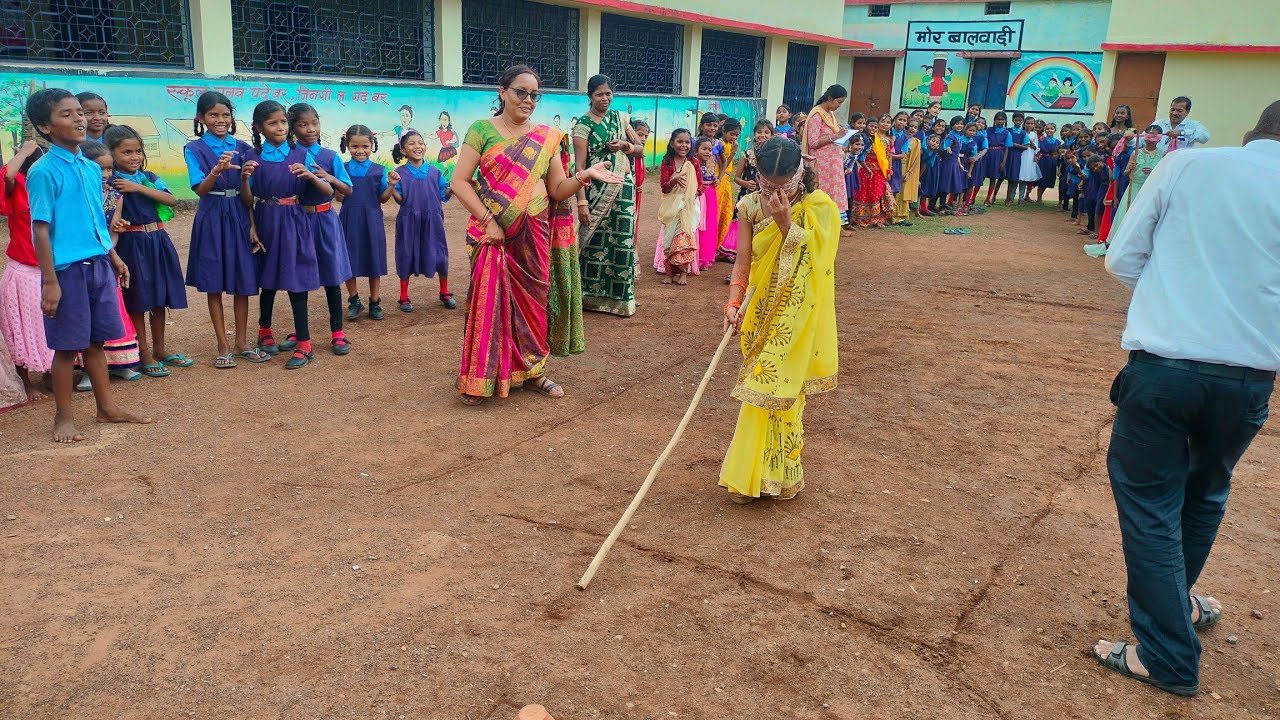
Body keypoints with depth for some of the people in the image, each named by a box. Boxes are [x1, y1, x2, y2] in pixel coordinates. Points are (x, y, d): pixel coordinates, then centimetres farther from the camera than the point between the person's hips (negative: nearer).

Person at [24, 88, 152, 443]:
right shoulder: (44, 171, -12)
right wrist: (50, 281, -16)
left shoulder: (92, 168, 9)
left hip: (99, 265, 6)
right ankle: (63, 418, 16)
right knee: (67, 346, 3)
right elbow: (41, 229, -13)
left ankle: (107, 407, 26)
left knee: (96, 341, 15)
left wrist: (114, 257, 20)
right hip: (67, 269, -6)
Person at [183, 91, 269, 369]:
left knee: (243, 281, 7)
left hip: (240, 217, 2)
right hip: (211, 219, -2)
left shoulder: (242, 148, 5)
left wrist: (253, 227, -2)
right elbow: (200, 189, -12)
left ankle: (241, 342, 18)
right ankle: (223, 346, 11)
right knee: (214, 283, 3)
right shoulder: (194, 149, -2)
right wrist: (217, 170, -32)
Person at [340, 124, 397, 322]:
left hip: (371, 221, -1)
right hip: (349, 220, 1)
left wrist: (391, 185, -13)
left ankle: (375, 303, 19)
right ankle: (354, 301, 21)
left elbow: (383, 198, 3)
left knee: (374, 261, 7)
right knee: (348, 261, 5)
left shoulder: (379, 170, 0)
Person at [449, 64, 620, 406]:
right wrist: (488, 221, -14)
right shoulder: (482, 130, -1)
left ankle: (531, 370, 23)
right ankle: (478, 378, 10)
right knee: (489, 301, -2)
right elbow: (459, 181, -7)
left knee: (533, 299, 9)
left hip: (535, 233, 4)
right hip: (494, 232, -3)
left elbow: (557, 189, 8)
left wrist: (585, 175, -11)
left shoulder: (547, 138, 9)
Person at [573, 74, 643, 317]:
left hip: (623, 188, 4)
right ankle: (591, 295, 12)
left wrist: (625, 145, -9)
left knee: (622, 241, 3)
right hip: (597, 190, -4)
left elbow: (641, 150, 14)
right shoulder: (584, 124, -4)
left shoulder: (621, 118, 10)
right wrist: (582, 202, -18)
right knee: (595, 241, -1)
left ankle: (620, 297, 13)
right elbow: (579, 165, -10)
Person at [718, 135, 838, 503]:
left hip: (797, 319, -4)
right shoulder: (752, 206, -2)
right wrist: (733, 303, -19)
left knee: (772, 387, -3)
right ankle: (762, 473, 24)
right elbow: (743, 262, -5)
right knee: (767, 387, 11)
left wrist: (786, 220, -24)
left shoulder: (820, 208, -12)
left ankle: (754, 474, 9)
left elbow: (812, 263, -19)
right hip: (763, 313, 4)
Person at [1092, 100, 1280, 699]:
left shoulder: (1187, 165, 3)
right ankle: (1178, 601, 46)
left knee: (1150, 502, 9)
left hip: (1162, 364, -3)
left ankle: (1167, 657, 14)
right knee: (1205, 489, 27)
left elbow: (1121, 259, 3)